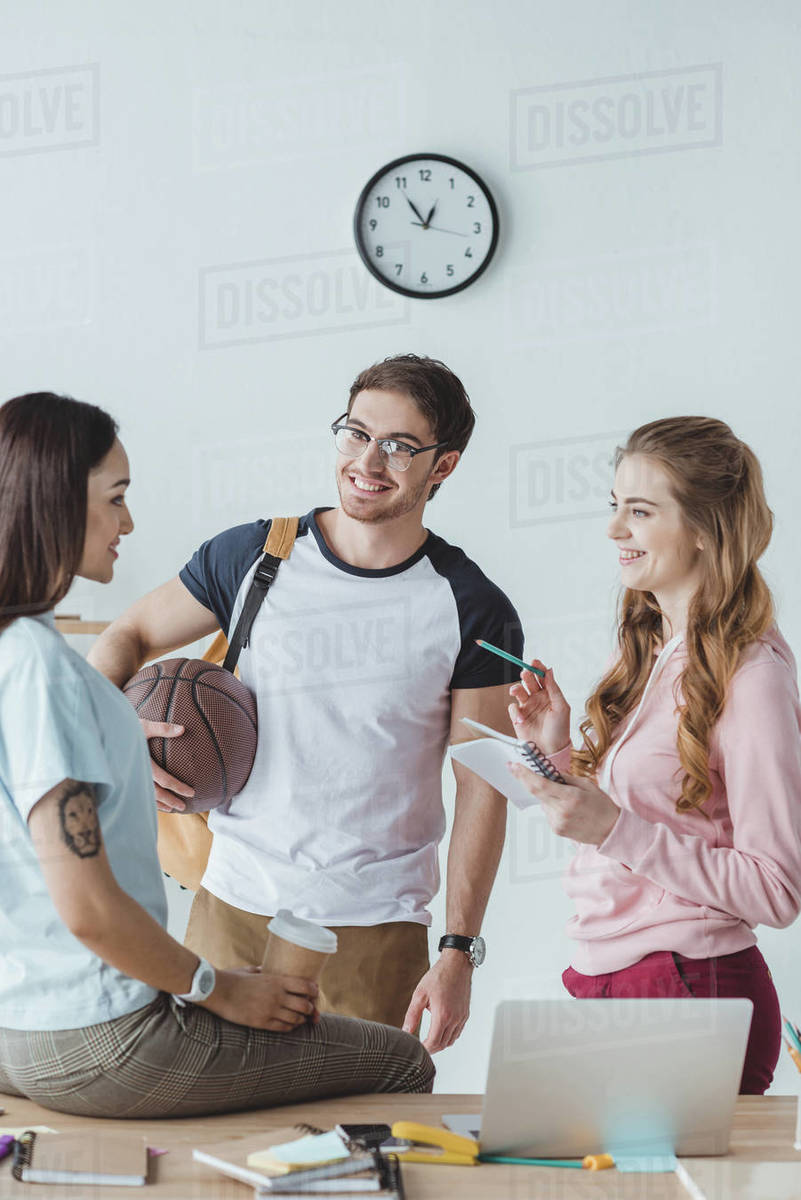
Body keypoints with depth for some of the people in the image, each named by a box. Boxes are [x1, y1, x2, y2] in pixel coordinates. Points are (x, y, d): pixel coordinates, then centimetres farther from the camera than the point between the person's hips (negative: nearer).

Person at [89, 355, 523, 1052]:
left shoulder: (473, 612, -4)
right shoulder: (251, 556, 0)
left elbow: (481, 790, -3)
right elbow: (129, 636, 13)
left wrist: (459, 951, -8)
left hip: (377, 926, -1)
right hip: (233, 905, 2)